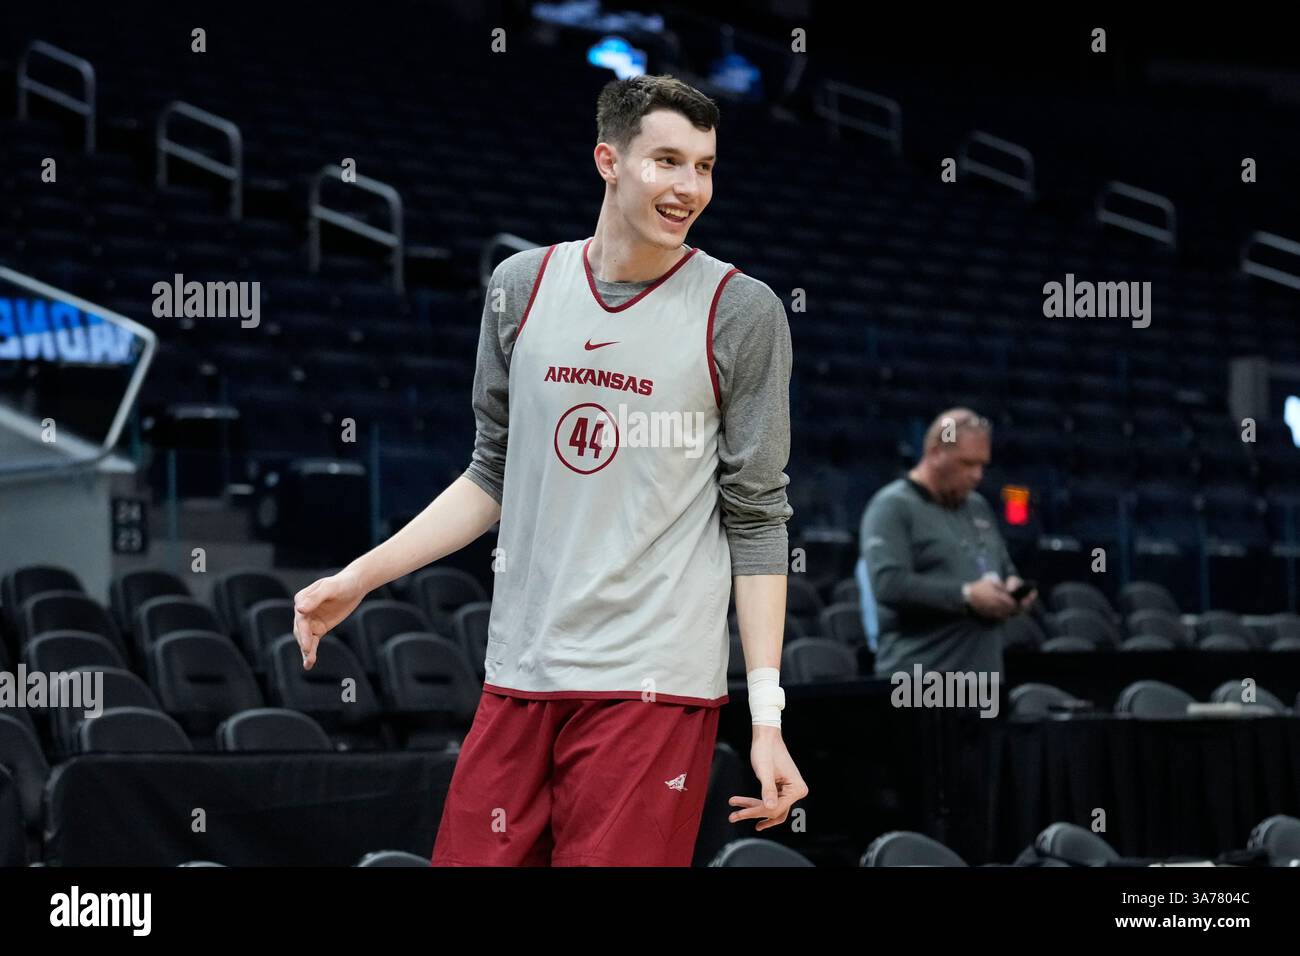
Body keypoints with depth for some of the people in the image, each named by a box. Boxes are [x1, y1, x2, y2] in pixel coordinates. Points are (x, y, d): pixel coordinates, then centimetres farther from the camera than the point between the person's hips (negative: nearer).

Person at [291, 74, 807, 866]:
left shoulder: (741, 311, -2)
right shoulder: (522, 286, 8)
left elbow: (755, 519, -1)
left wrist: (767, 715, -6)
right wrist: (357, 579, 9)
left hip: (656, 682, -4)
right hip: (522, 674, 4)